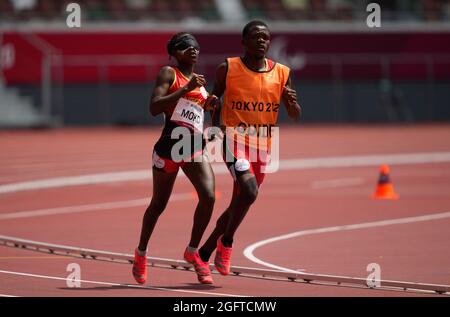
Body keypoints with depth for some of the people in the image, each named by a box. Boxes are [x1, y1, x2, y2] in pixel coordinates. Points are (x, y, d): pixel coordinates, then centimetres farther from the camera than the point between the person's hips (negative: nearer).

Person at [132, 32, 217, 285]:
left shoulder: (200, 81, 17)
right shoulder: (169, 74, -4)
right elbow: (154, 108, -17)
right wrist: (186, 88, -21)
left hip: (195, 147, 5)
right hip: (169, 146, -5)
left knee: (208, 196, -15)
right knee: (159, 204, 9)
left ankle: (193, 251, 3)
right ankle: (141, 252, 32)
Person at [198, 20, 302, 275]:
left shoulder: (281, 73, 2)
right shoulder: (228, 69, -4)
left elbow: (296, 116, 6)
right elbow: (215, 98, 11)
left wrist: (292, 103, -16)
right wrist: (217, 123, -6)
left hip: (263, 147, 4)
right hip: (235, 139, -4)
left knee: (239, 204, 11)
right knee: (249, 191, -27)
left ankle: (205, 252, 29)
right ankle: (226, 243, -6)